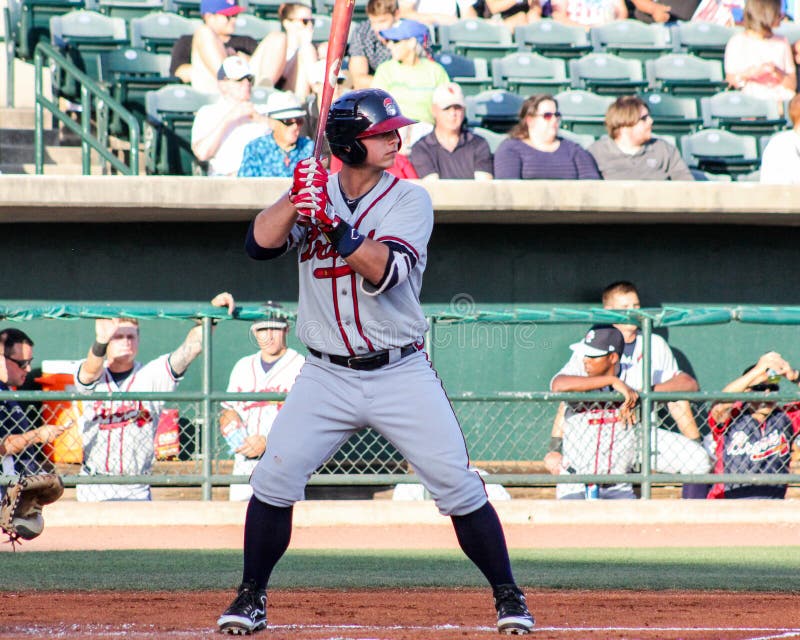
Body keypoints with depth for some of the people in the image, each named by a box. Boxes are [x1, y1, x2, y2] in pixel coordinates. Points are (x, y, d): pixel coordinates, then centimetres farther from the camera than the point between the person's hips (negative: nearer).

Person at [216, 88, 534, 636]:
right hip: (327, 377, 1)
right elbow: (261, 242, -11)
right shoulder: (313, 193, 4)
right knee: (274, 481, -9)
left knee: (456, 483, -6)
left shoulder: (409, 199, -4)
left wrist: (332, 221, -30)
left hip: (401, 375, -1)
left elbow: (384, 271, -20)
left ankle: (508, 595, 8)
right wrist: (296, 201, -25)